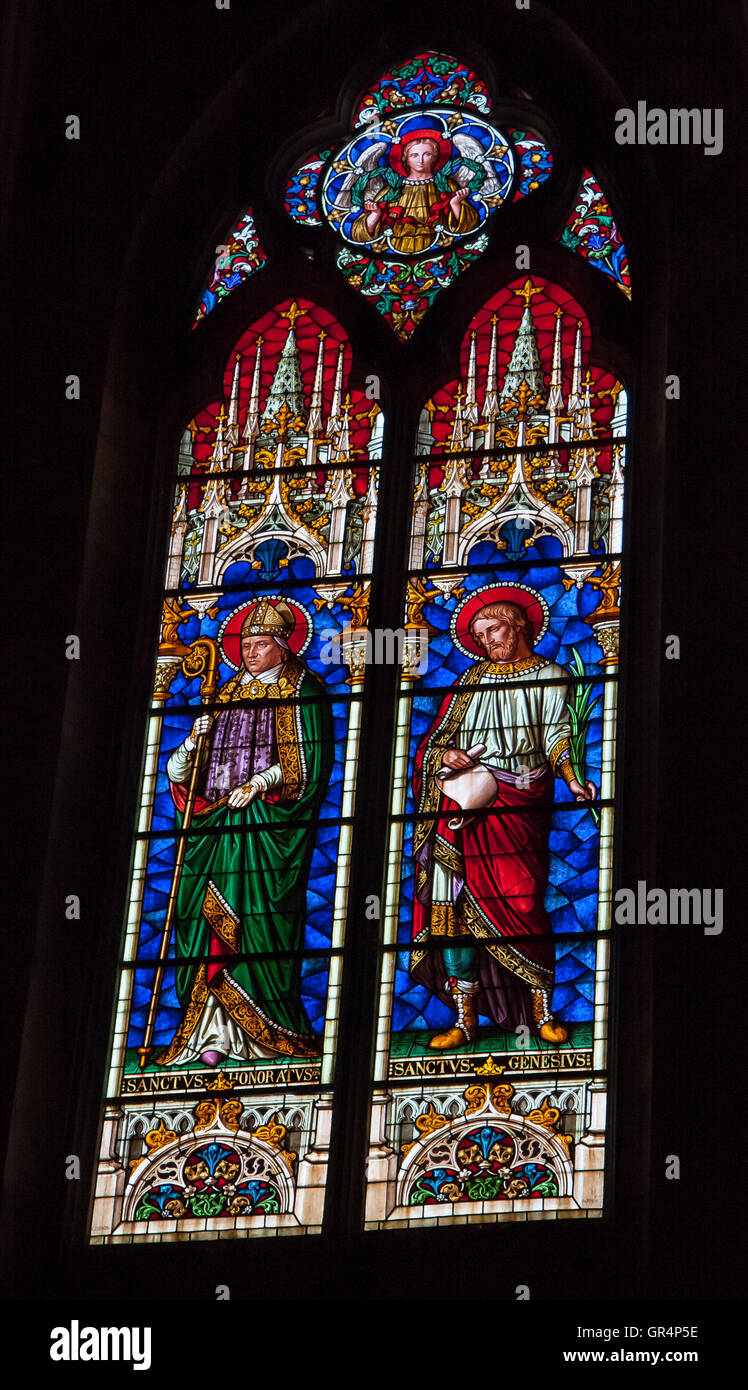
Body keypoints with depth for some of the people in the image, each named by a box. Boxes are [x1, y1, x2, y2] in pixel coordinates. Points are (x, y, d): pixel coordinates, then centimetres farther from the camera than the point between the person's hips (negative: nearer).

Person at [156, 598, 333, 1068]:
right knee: (207, 918, -5)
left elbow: (313, 759, -5)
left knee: (258, 918, -13)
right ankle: (213, 1032, -7)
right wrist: (193, 743, -1)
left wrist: (262, 781, -13)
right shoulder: (228, 694, 21)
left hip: (270, 823, -5)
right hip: (218, 825, 5)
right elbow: (180, 772, 20)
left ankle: (266, 1031, -11)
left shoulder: (301, 690, 5)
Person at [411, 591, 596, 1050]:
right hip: (460, 802, 3)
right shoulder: (472, 680, 21)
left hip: (516, 804, -3)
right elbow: (433, 740, 19)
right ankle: (465, 1020, -3)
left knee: (522, 904, -13)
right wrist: (446, 755, -5)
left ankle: (542, 1013, -5)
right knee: (453, 908, -6)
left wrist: (573, 779, -18)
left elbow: (557, 736, 0)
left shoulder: (548, 677, 13)